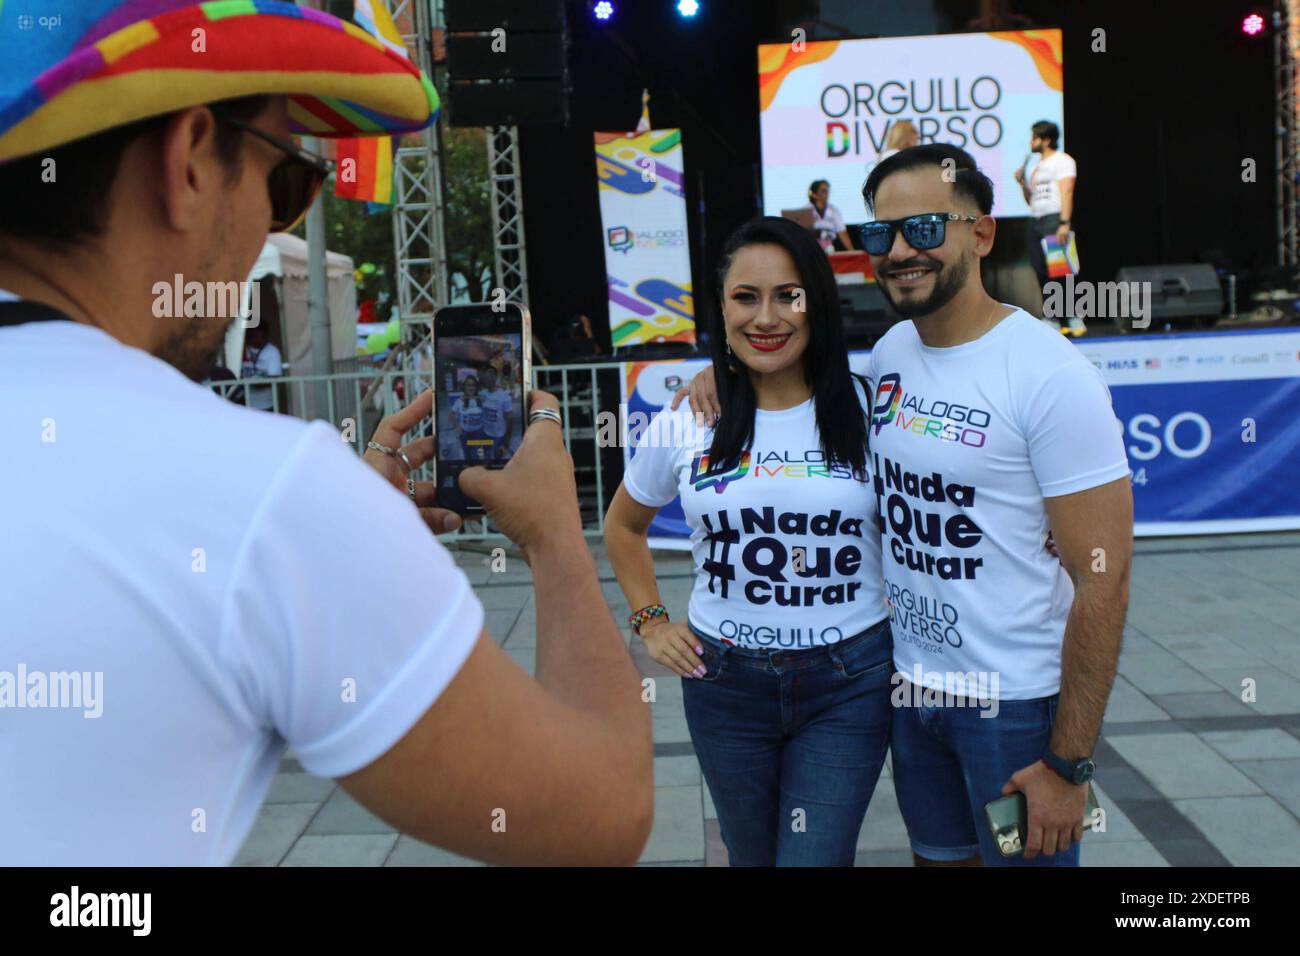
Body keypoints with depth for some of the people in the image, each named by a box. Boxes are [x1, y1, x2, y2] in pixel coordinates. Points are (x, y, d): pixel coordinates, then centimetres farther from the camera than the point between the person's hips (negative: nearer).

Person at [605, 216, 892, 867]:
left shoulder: (867, 414, -7)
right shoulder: (684, 425, -2)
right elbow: (623, 526, 15)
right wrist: (651, 623, 7)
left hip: (848, 681, -2)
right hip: (724, 680, 2)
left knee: (813, 857, -3)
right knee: (752, 855, 19)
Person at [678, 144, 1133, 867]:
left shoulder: (1051, 375, -18)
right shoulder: (891, 349, 2)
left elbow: (1103, 579, -18)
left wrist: (1069, 762, -17)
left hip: (1019, 704, -6)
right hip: (912, 684, 6)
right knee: (939, 856, 20)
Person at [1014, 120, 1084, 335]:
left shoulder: (1062, 160, 0)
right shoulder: (1036, 167, 23)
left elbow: (1066, 192, -11)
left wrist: (1064, 223, -22)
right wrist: (1022, 182, 8)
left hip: (1054, 220, -8)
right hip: (1035, 222, 8)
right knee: (1042, 274, 1)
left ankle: (1076, 320, -12)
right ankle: (1052, 322, 4)